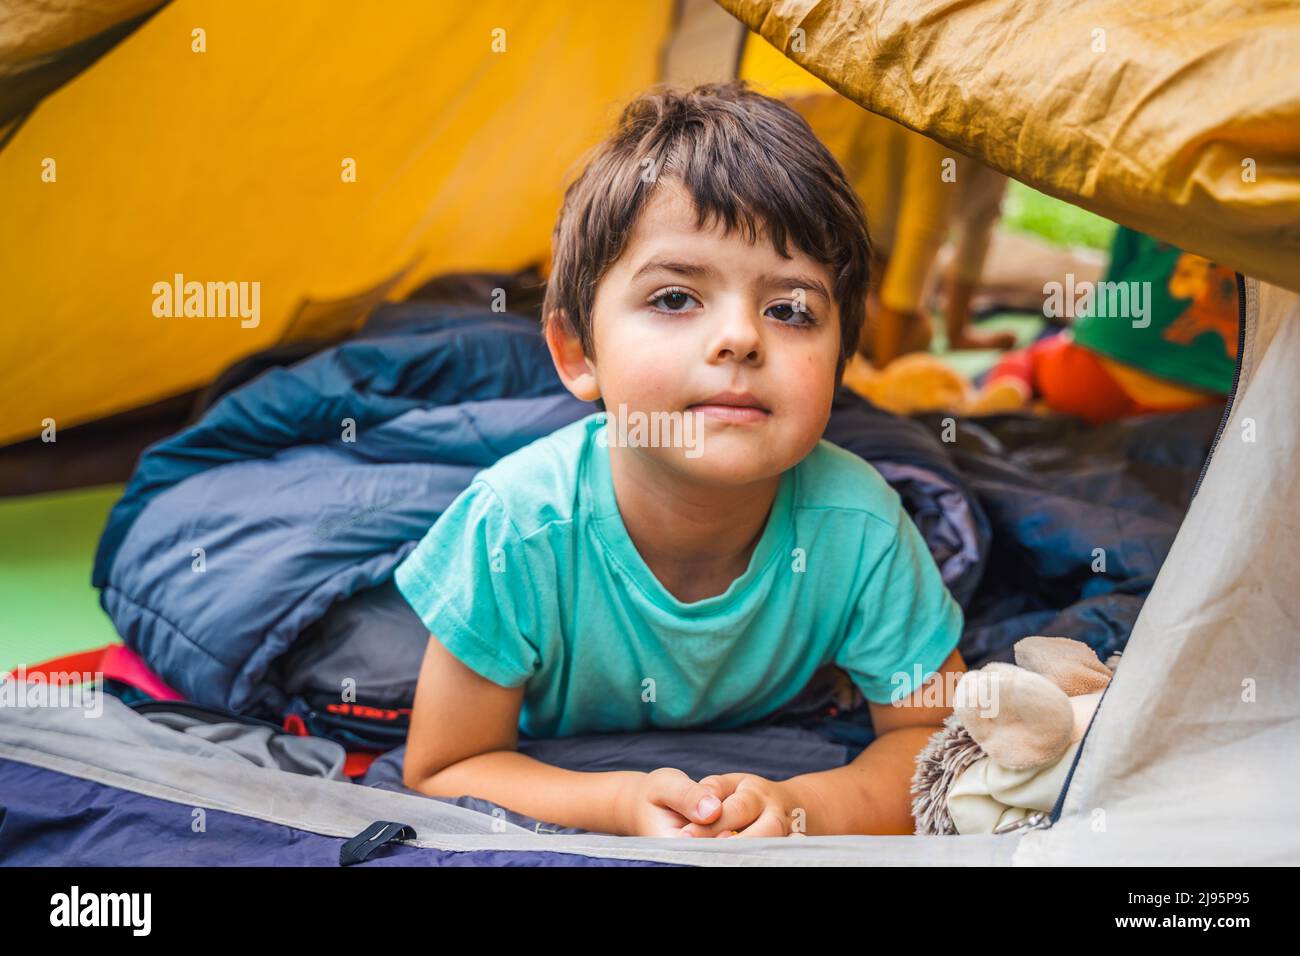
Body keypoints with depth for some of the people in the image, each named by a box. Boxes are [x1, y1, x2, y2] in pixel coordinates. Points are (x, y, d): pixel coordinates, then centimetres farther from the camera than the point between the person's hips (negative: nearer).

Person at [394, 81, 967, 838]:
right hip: (564, 770, -3)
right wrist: (623, 804, -39)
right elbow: (442, 775, -21)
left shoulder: (855, 528, -29)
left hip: (765, 761, 3)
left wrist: (801, 808, -37)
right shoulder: (517, 530, -32)